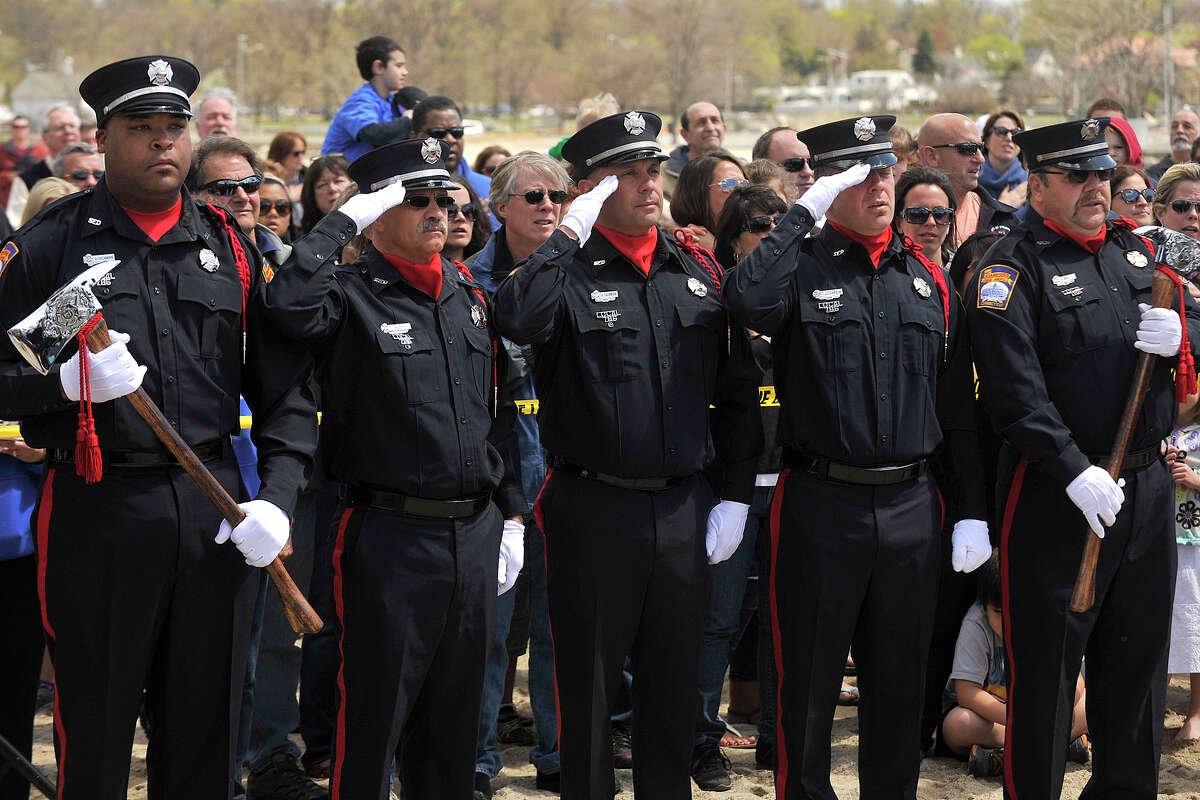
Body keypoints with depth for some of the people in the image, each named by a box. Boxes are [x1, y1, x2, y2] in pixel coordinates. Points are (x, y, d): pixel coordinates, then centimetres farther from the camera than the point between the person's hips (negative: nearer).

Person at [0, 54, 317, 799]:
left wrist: (278, 499, -1)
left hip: (214, 510, 3)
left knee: (207, 736, 9)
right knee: (93, 738, 4)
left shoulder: (227, 243, 11)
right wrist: (68, 380, -19)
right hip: (97, 508, -3)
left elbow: (286, 385, 12)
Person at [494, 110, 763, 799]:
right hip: (595, 506, -4)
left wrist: (735, 495, 7)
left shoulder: (698, 270, 8)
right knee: (590, 685, 6)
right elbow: (517, 320, -29)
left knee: (675, 684, 12)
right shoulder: (569, 271, -5)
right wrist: (570, 234, -20)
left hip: (685, 509, 4)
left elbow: (738, 391, 12)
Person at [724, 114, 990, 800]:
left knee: (900, 680, 12)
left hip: (913, 508, 4)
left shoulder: (927, 276, 9)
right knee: (810, 682, 6)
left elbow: (958, 407, 11)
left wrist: (971, 510, 7)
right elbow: (747, 300, -28)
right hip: (821, 505, -3)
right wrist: (806, 214, -20)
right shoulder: (802, 267, -2)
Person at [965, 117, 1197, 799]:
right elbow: (1016, 391, -19)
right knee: (1046, 664, 0)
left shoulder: (1135, 249, 12)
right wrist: (1075, 471, -26)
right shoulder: (1013, 269, -9)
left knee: (1139, 652, 15)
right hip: (1057, 494, -7)